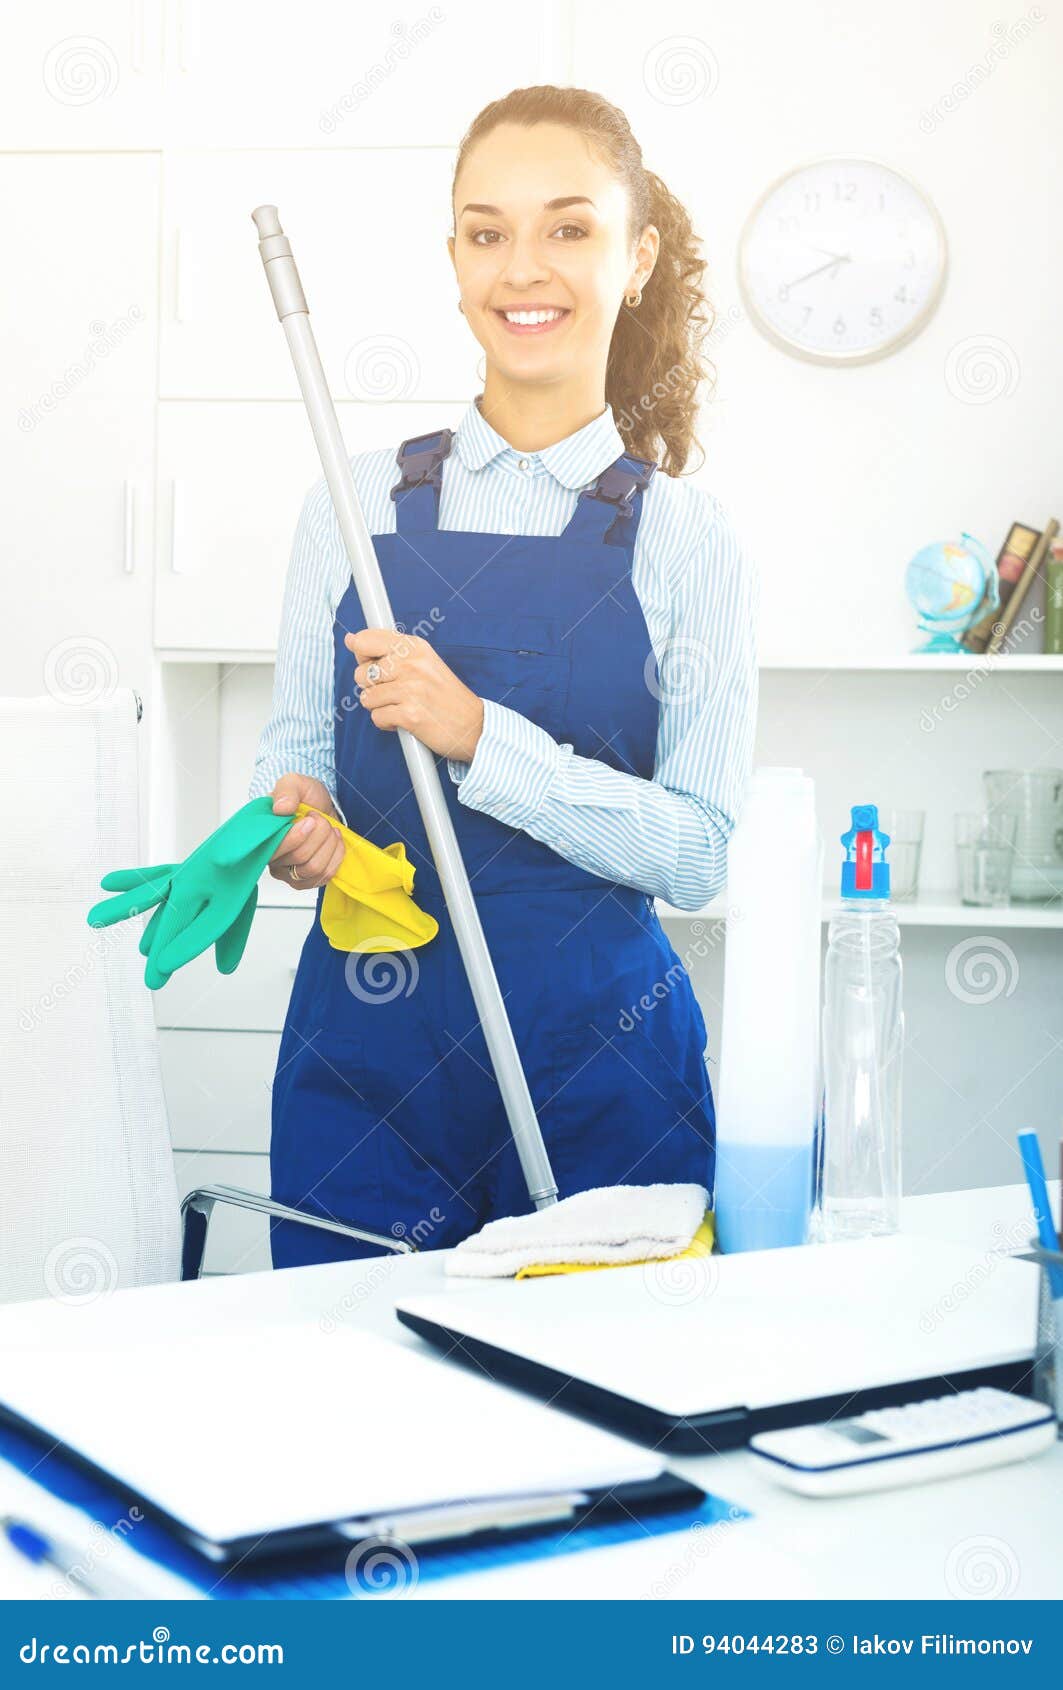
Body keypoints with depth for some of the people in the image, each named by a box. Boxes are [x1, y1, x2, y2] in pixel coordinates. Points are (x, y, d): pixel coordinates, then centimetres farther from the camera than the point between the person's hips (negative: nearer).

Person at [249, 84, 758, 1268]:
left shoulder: (685, 539, 0)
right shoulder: (355, 503, 5)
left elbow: (700, 853, -8)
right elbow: (295, 740, 12)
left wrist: (481, 736, -18)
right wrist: (295, 813, -10)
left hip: (598, 1053, -1)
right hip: (367, 1038, 1)